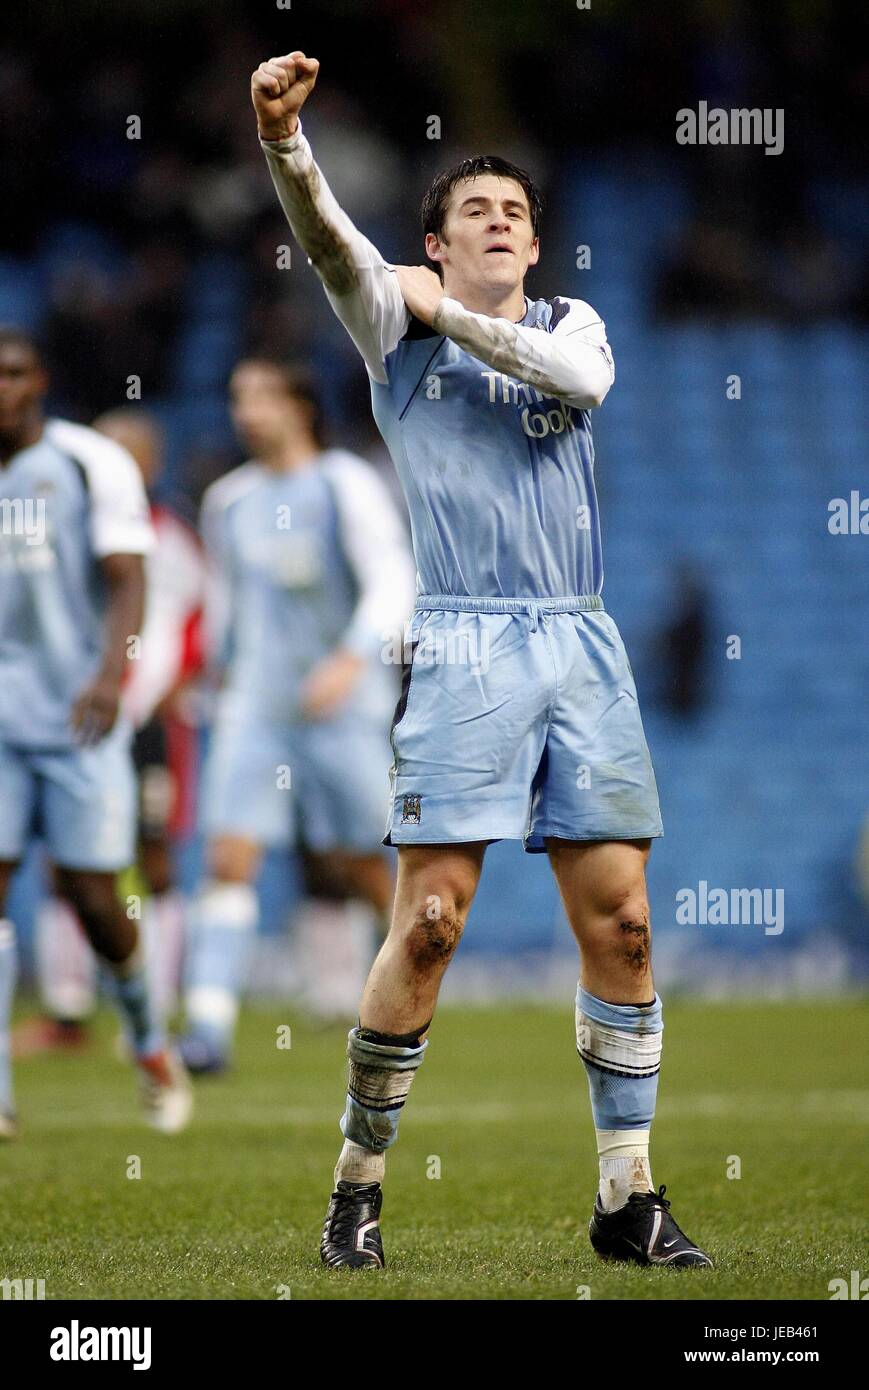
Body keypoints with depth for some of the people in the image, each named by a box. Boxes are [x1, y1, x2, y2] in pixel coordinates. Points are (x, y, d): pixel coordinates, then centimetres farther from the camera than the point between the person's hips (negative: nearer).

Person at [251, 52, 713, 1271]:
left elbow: (582, 379, -7)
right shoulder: (395, 322, 10)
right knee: (430, 922, -10)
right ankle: (358, 1187, 0)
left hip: (583, 644, 4)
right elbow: (329, 236, -11)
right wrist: (282, 138, -30)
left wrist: (450, 315, -8)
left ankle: (629, 1198, 6)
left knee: (621, 920, 0)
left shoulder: (569, 324, 18)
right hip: (464, 646, -3)